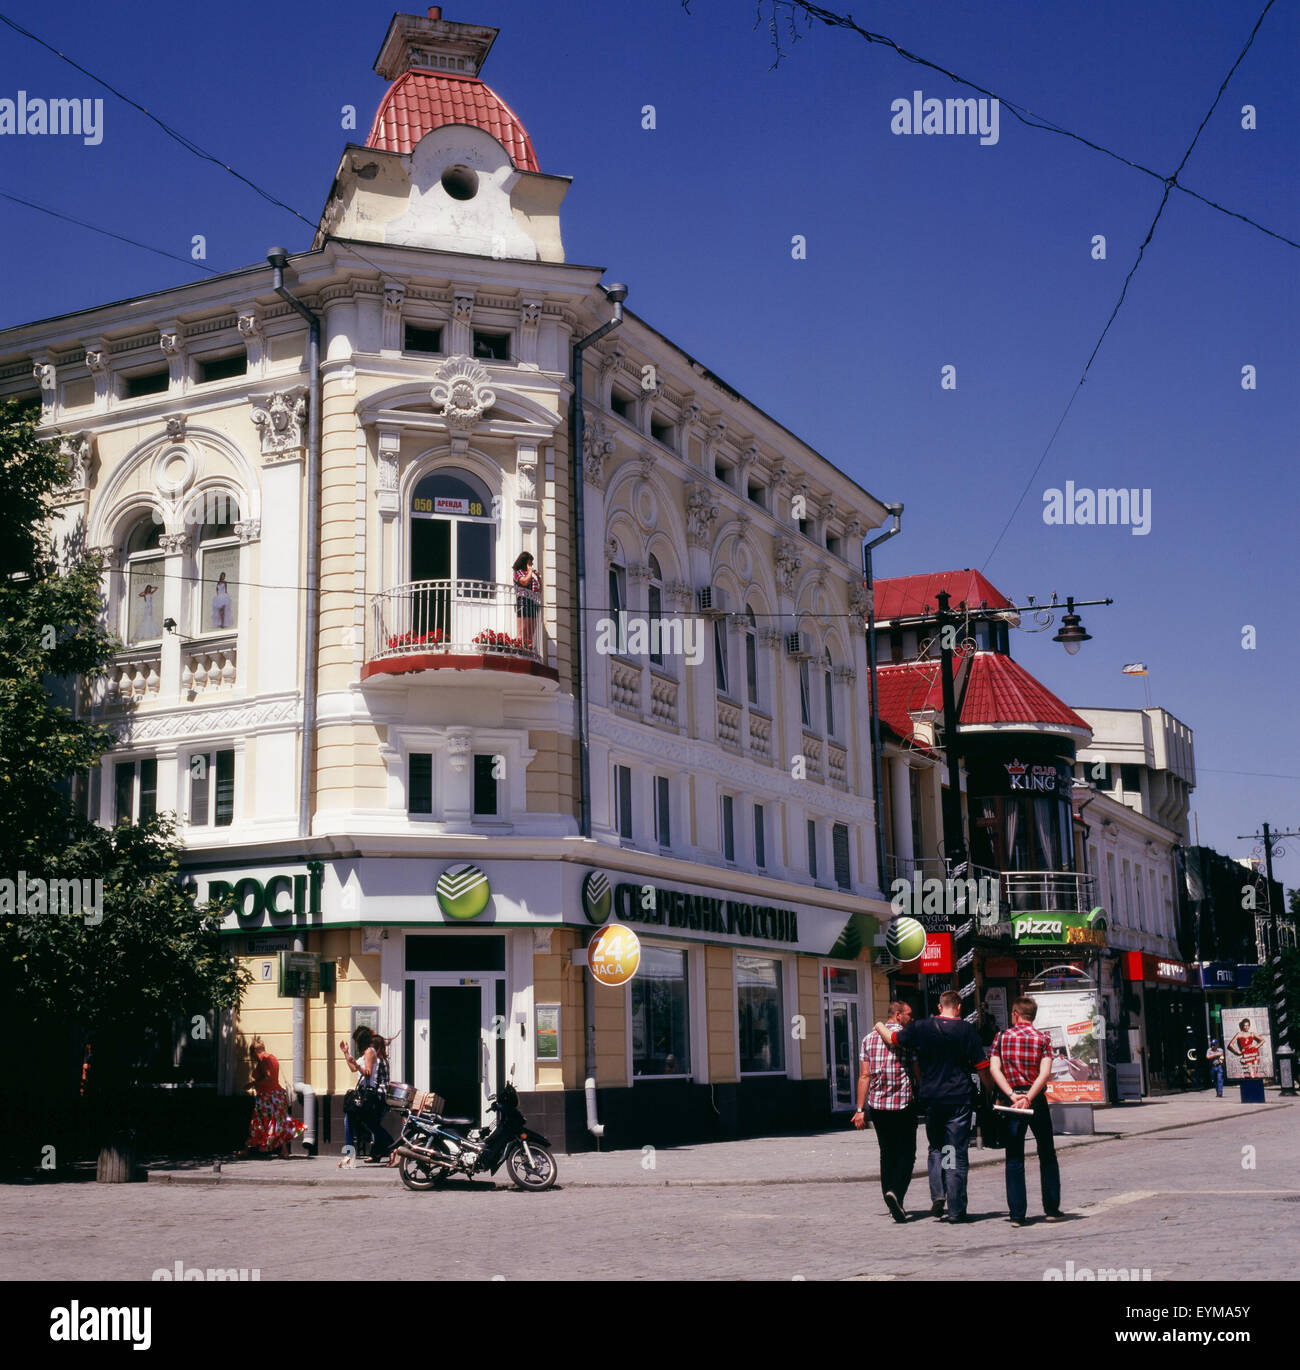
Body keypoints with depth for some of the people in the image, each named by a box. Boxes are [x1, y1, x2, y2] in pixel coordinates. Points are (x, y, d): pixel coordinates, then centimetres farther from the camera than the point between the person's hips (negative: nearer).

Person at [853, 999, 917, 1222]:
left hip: (877, 1104, 4)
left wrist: (860, 1109, 5)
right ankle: (896, 1192, -21)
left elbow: (865, 1076, 5)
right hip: (903, 1104, -4)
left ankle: (892, 1203, 14)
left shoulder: (869, 1038, 8)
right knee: (906, 1154, 1)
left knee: (887, 1154, 14)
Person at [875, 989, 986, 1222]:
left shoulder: (922, 1028, 1)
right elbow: (981, 1066, -2)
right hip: (959, 1098, -2)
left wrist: (880, 1026, 31)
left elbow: (893, 1037, 10)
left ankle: (937, 1193, 3)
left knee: (936, 1148, 20)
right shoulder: (967, 1030, -3)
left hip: (931, 1098, 2)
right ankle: (955, 1210, 3)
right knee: (957, 1154, 3)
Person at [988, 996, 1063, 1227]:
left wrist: (1012, 1095, -14)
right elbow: (1045, 1073, -12)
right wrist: (1028, 1097, -17)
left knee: (1014, 1159, 4)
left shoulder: (1003, 1037, 4)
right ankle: (1052, 1208, 17)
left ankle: (1017, 1213, 0)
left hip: (1011, 1101, 0)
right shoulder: (1042, 1039, 1)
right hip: (1037, 1102, 0)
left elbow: (994, 1069, -7)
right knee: (1047, 1156, 15)